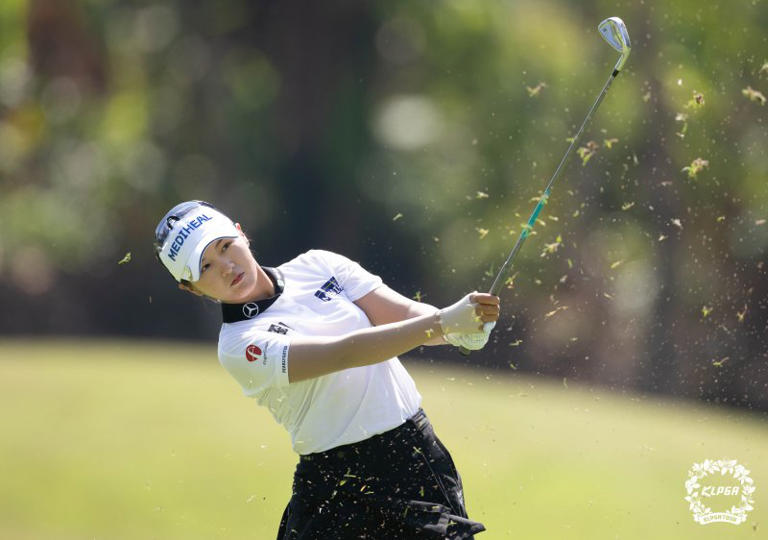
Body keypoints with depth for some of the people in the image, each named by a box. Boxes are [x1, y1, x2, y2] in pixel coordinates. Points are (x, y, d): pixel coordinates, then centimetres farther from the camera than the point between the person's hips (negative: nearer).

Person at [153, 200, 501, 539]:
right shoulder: (238, 347, -11)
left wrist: (460, 331, -23)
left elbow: (407, 313, -1)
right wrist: (442, 323, -31)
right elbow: (343, 353, -23)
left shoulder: (317, 266, 7)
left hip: (416, 453, 4)